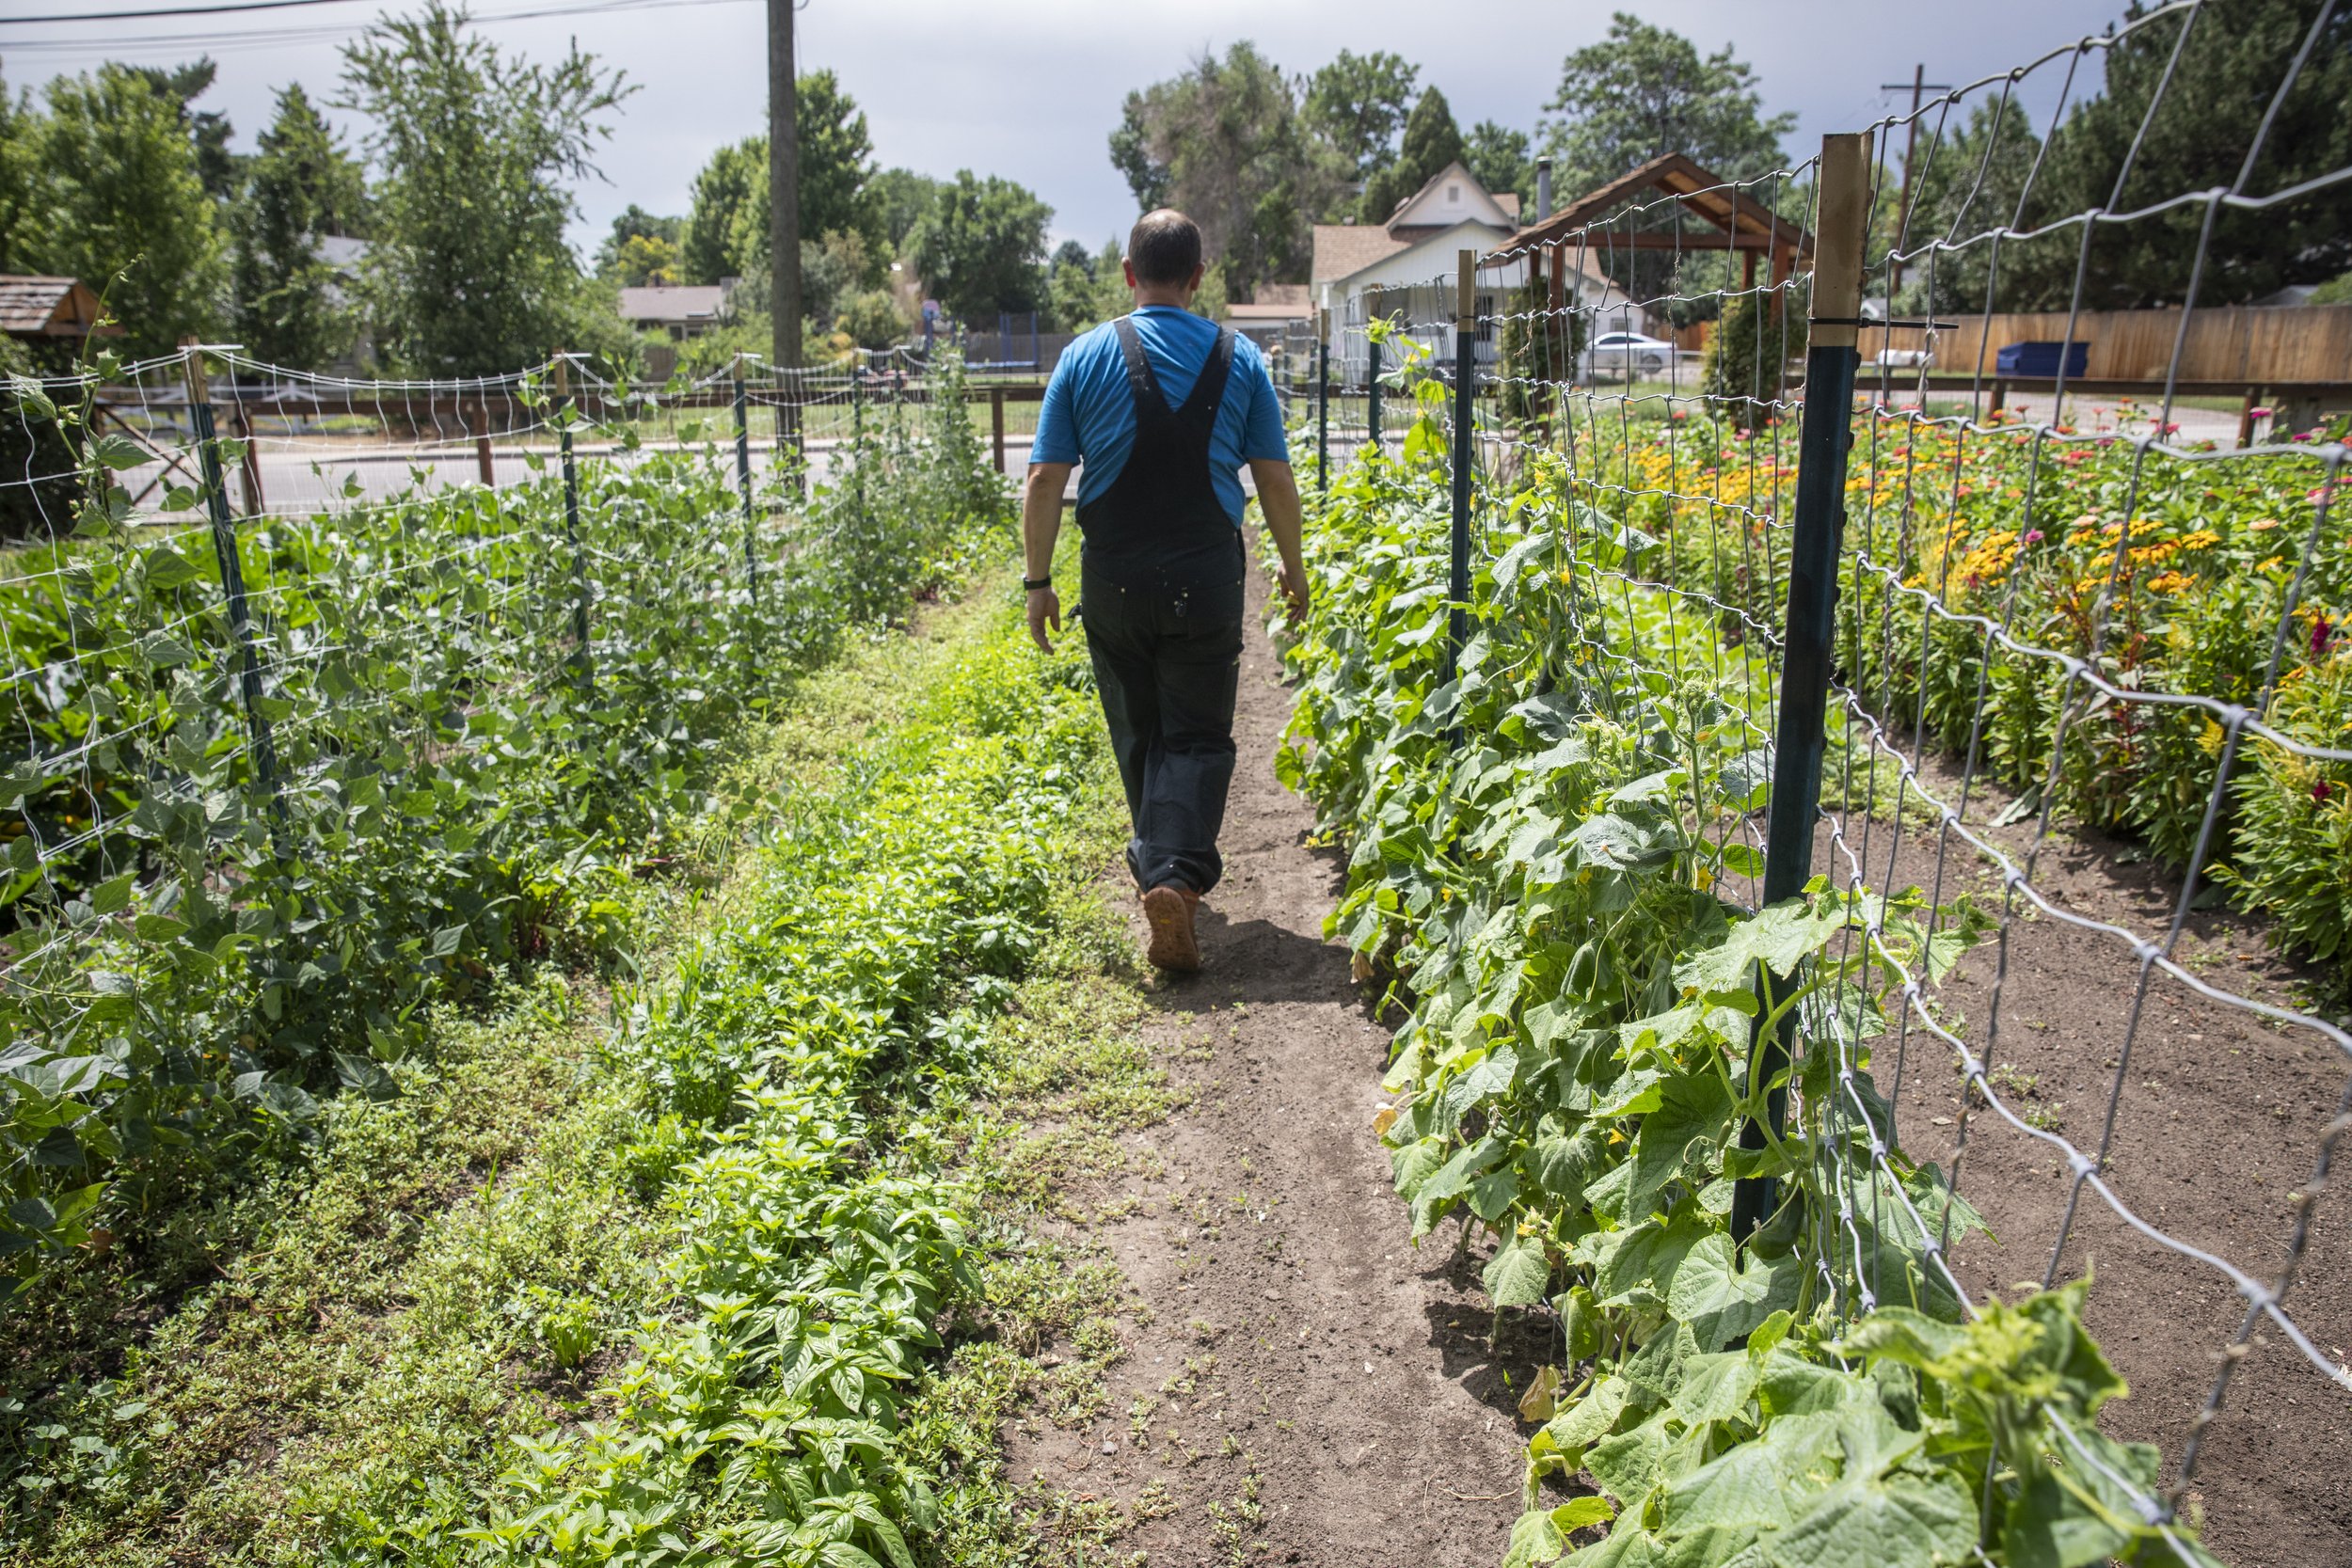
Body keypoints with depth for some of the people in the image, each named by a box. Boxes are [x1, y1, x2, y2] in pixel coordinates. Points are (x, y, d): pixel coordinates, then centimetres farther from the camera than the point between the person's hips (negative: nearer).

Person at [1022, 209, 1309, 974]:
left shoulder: (1086, 356, -1)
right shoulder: (1239, 359, 1)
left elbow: (1045, 480, -4)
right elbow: (1275, 478, 3)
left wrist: (1039, 581, 4)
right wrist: (1293, 567, 16)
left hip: (1114, 580, 1)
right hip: (1205, 578, -1)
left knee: (1138, 733, 16)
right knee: (1197, 735, 5)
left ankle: (1157, 869, 29)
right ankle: (1179, 872, -15)